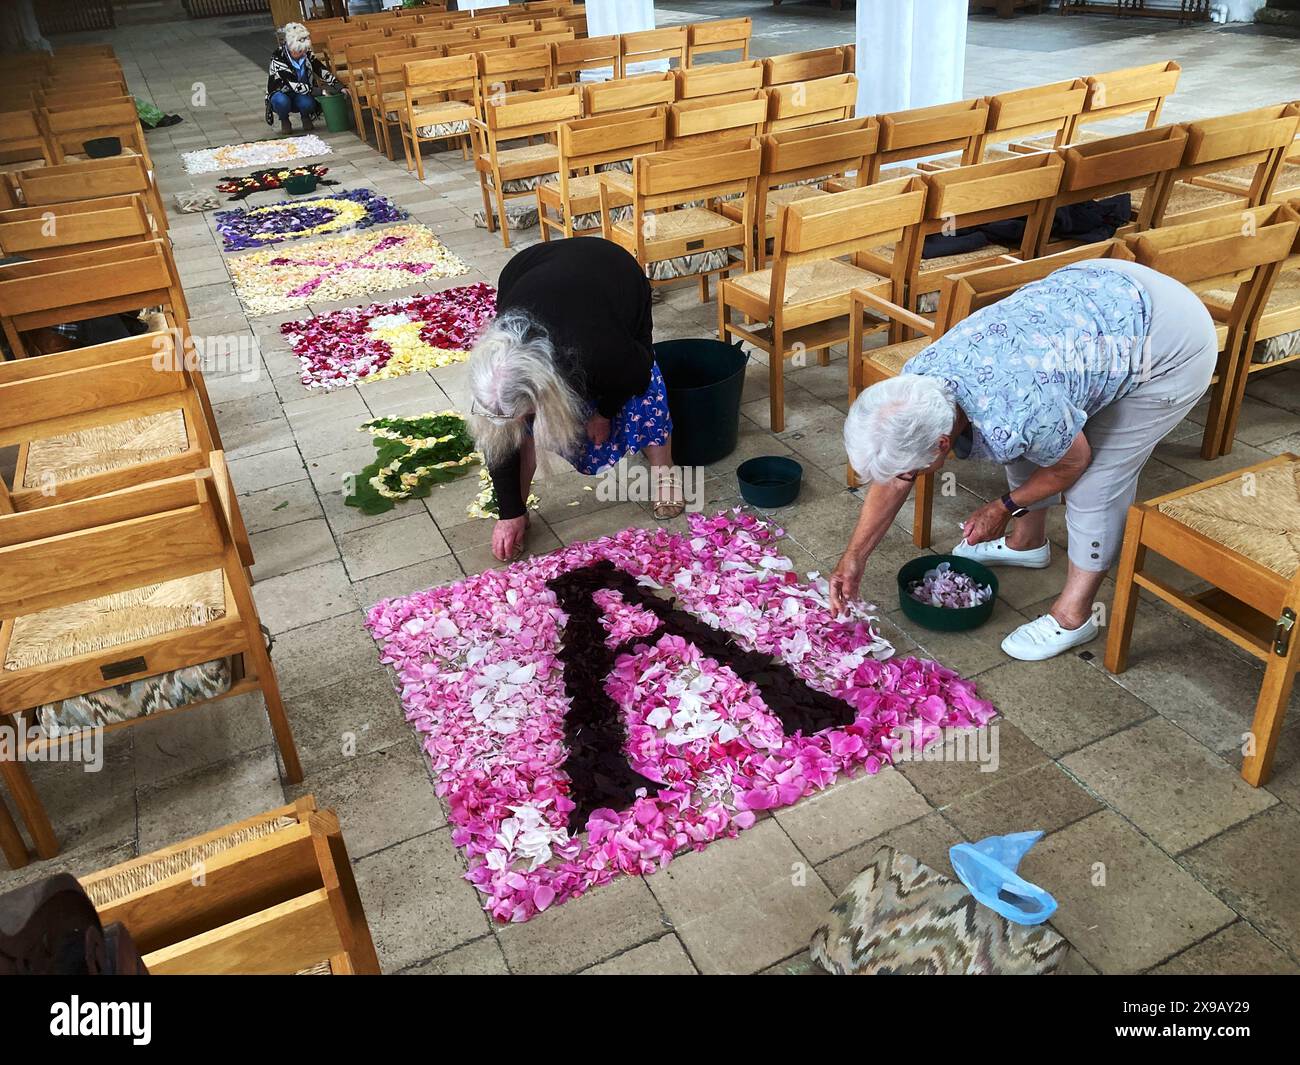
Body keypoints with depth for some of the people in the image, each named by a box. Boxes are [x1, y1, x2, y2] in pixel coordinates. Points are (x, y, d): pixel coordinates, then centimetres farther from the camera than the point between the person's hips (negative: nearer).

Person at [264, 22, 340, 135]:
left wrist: (339, 87, -23)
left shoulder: (306, 53, -12)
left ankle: (306, 118, 3)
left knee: (307, 103, -32)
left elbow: (322, 71, -8)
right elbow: (296, 86, -31)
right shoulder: (278, 59, -26)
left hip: (301, 96, 3)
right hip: (280, 95, -3)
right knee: (282, 102, -38)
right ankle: (284, 121, -4)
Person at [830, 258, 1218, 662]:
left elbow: (1074, 462, -14)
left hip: (1174, 342, -7)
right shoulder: (914, 380, -16)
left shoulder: (1016, 420, -38)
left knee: (1096, 483, -5)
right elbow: (892, 478, -1)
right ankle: (1028, 542, 39)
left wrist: (1004, 508, -1)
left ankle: (1073, 615, 13)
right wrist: (853, 559, 3)